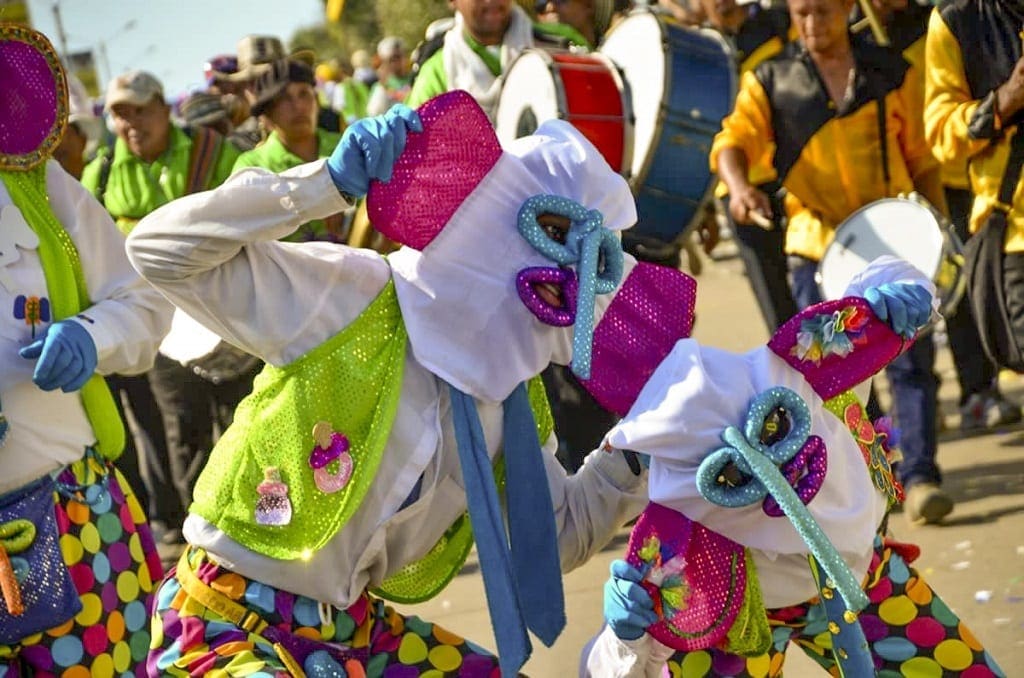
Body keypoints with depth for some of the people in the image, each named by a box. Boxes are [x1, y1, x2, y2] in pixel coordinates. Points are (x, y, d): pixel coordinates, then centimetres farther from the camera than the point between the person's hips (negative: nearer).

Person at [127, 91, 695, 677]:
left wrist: (634, 456, -3)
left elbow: (557, 539, 13)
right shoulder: (345, 299, -18)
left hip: (354, 627, 7)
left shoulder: (509, 399, 2)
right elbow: (159, 248, -24)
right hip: (228, 626, -7)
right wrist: (329, 184, -29)